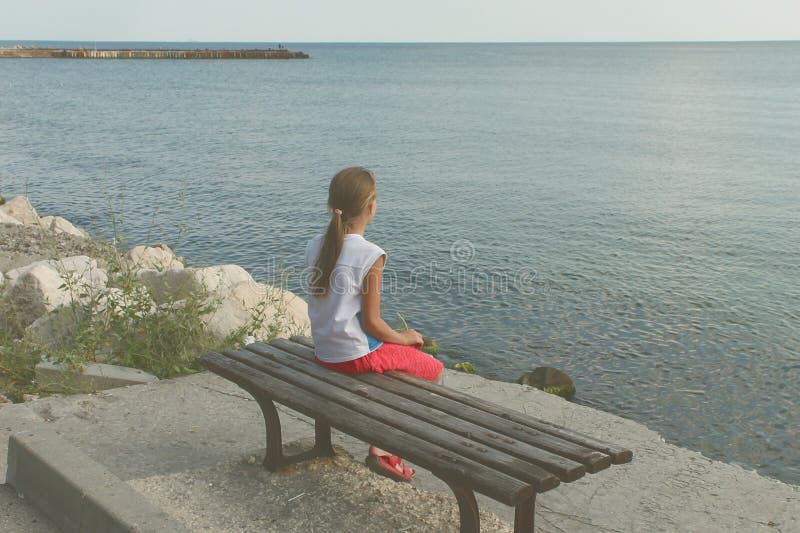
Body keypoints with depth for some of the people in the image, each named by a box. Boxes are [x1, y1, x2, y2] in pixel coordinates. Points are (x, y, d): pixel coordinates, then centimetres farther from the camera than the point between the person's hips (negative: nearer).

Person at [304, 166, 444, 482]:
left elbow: (323, 305, 8)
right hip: (358, 354, -8)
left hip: (323, 352, 8)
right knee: (434, 369, 14)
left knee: (398, 355, 32)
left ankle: (379, 448, 29)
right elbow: (371, 322, -19)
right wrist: (404, 338, 0)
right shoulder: (370, 255, -21)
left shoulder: (315, 246, 0)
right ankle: (384, 448, 17)